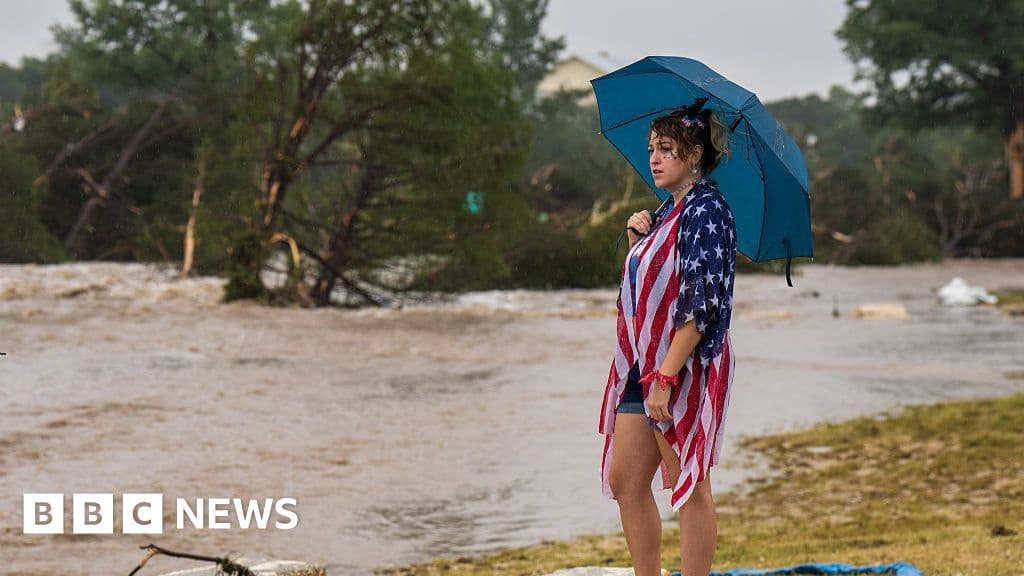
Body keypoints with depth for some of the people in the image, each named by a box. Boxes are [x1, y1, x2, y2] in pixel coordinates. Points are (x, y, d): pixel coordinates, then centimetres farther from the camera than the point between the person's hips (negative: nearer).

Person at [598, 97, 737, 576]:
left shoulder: (706, 210, -13)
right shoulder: (668, 211, 15)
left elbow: (700, 304, -20)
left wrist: (666, 377, -24)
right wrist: (636, 239, 5)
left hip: (685, 368, -9)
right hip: (642, 365, 10)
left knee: (689, 487, -2)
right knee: (625, 482, 10)